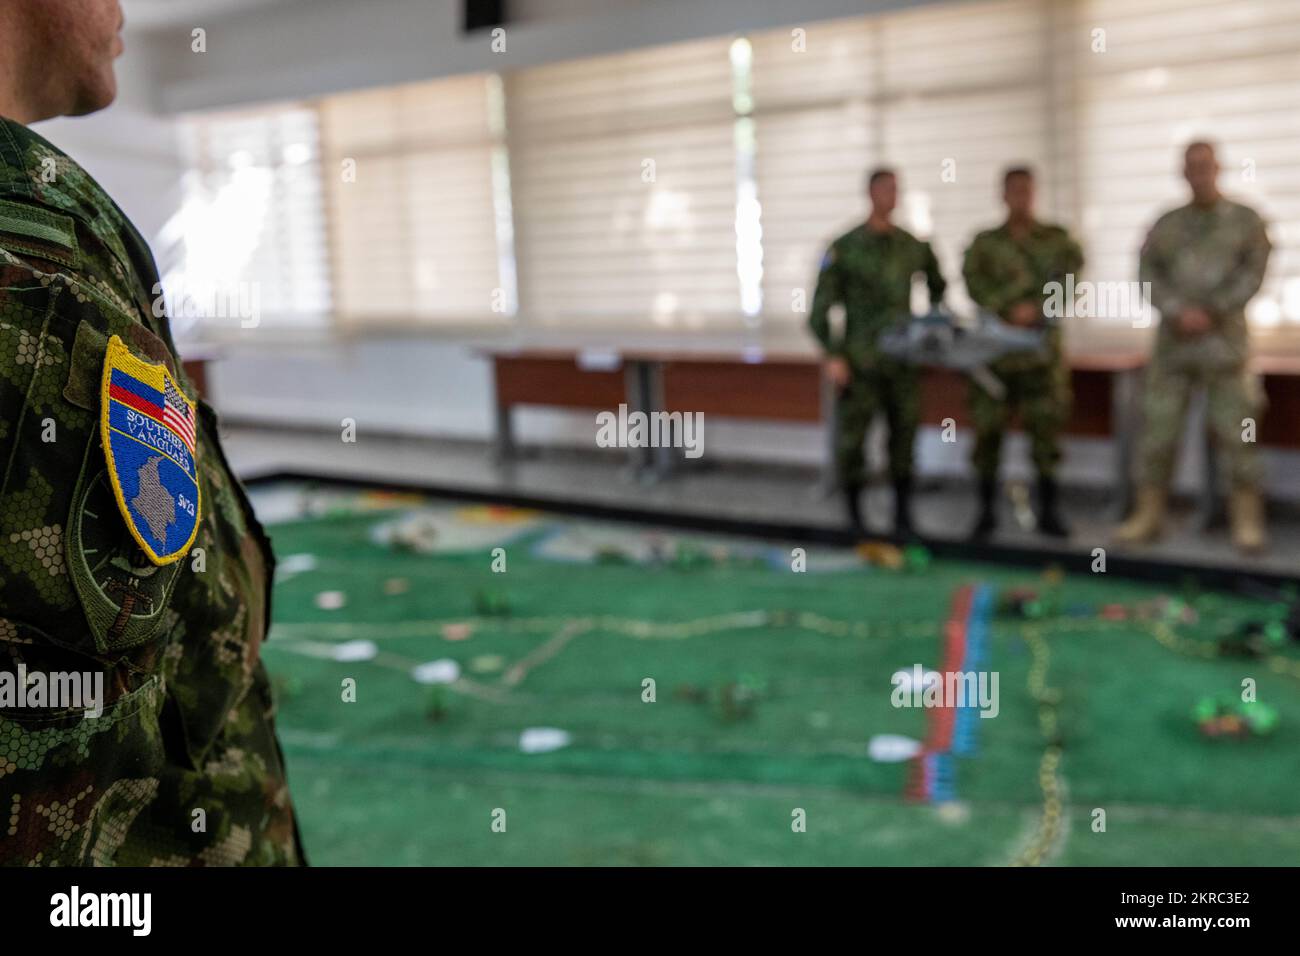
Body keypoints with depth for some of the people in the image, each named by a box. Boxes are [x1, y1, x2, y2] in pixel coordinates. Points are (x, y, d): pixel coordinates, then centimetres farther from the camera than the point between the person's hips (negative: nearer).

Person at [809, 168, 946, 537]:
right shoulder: (844, 248, -4)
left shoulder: (914, 247, 7)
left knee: (904, 436, 4)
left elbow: (937, 285, 27)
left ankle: (903, 520, 13)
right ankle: (855, 518, 14)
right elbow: (821, 306, -6)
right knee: (851, 438, -1)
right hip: (860, 362, -3)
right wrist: (832, 356, -15)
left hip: (903, 360, 3)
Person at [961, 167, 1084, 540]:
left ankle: (1049, 511, 9)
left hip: (1042, 348, 0)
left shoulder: (1056, 238, 8)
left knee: (1046, 426, 0)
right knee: (988, 428, 1)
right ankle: (987, 510, 11)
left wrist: (1036, 308, -16)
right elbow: (974, 282, -5)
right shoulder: (985, 242, 7)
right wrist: (1009, 310, -18)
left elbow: (1071, 271, -2)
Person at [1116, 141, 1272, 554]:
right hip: (1173, 342, 2)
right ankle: (1149, 514, 11)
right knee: (1158, 426, 2)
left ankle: (1247, 520, 3)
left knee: (1235, 428, -4)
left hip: (1224, 338, -2)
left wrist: (1211, 312, -12)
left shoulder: (1246, 220, 6)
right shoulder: (1166, 225, 12)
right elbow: (1148, 273, 4)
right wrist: (1177, 312, -11)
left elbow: (1253, 273, -2)